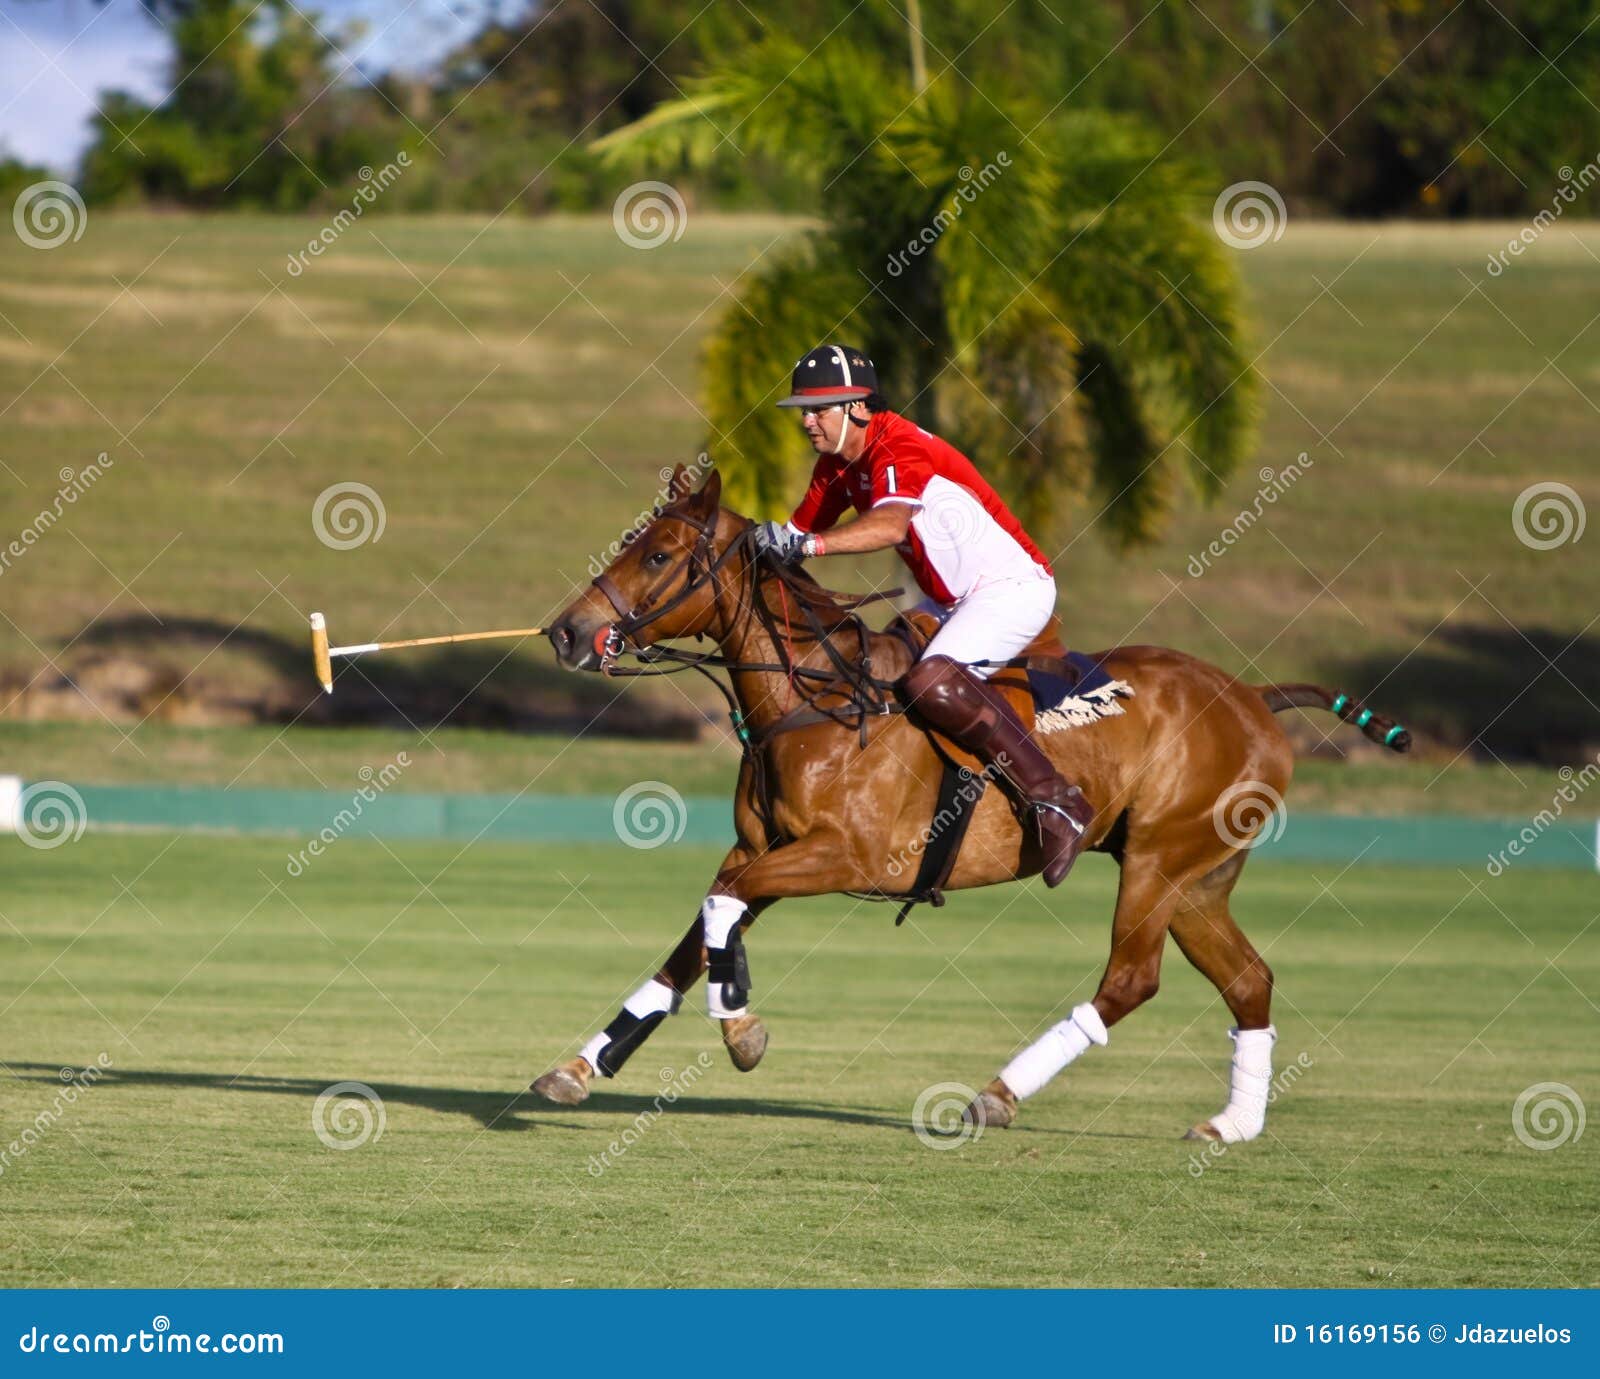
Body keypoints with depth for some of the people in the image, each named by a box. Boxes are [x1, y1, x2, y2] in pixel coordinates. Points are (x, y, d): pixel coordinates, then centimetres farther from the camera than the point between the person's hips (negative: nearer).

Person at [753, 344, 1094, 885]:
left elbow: (890, 524, -41)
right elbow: (800, 530, 13)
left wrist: (807, 545, -52)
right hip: (952, 599, 11)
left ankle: (1055, 800, -27)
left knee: (931, 682, -31)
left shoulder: (897, 449, -22)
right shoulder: (837, 464, 8)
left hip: (1014, 586, -11)